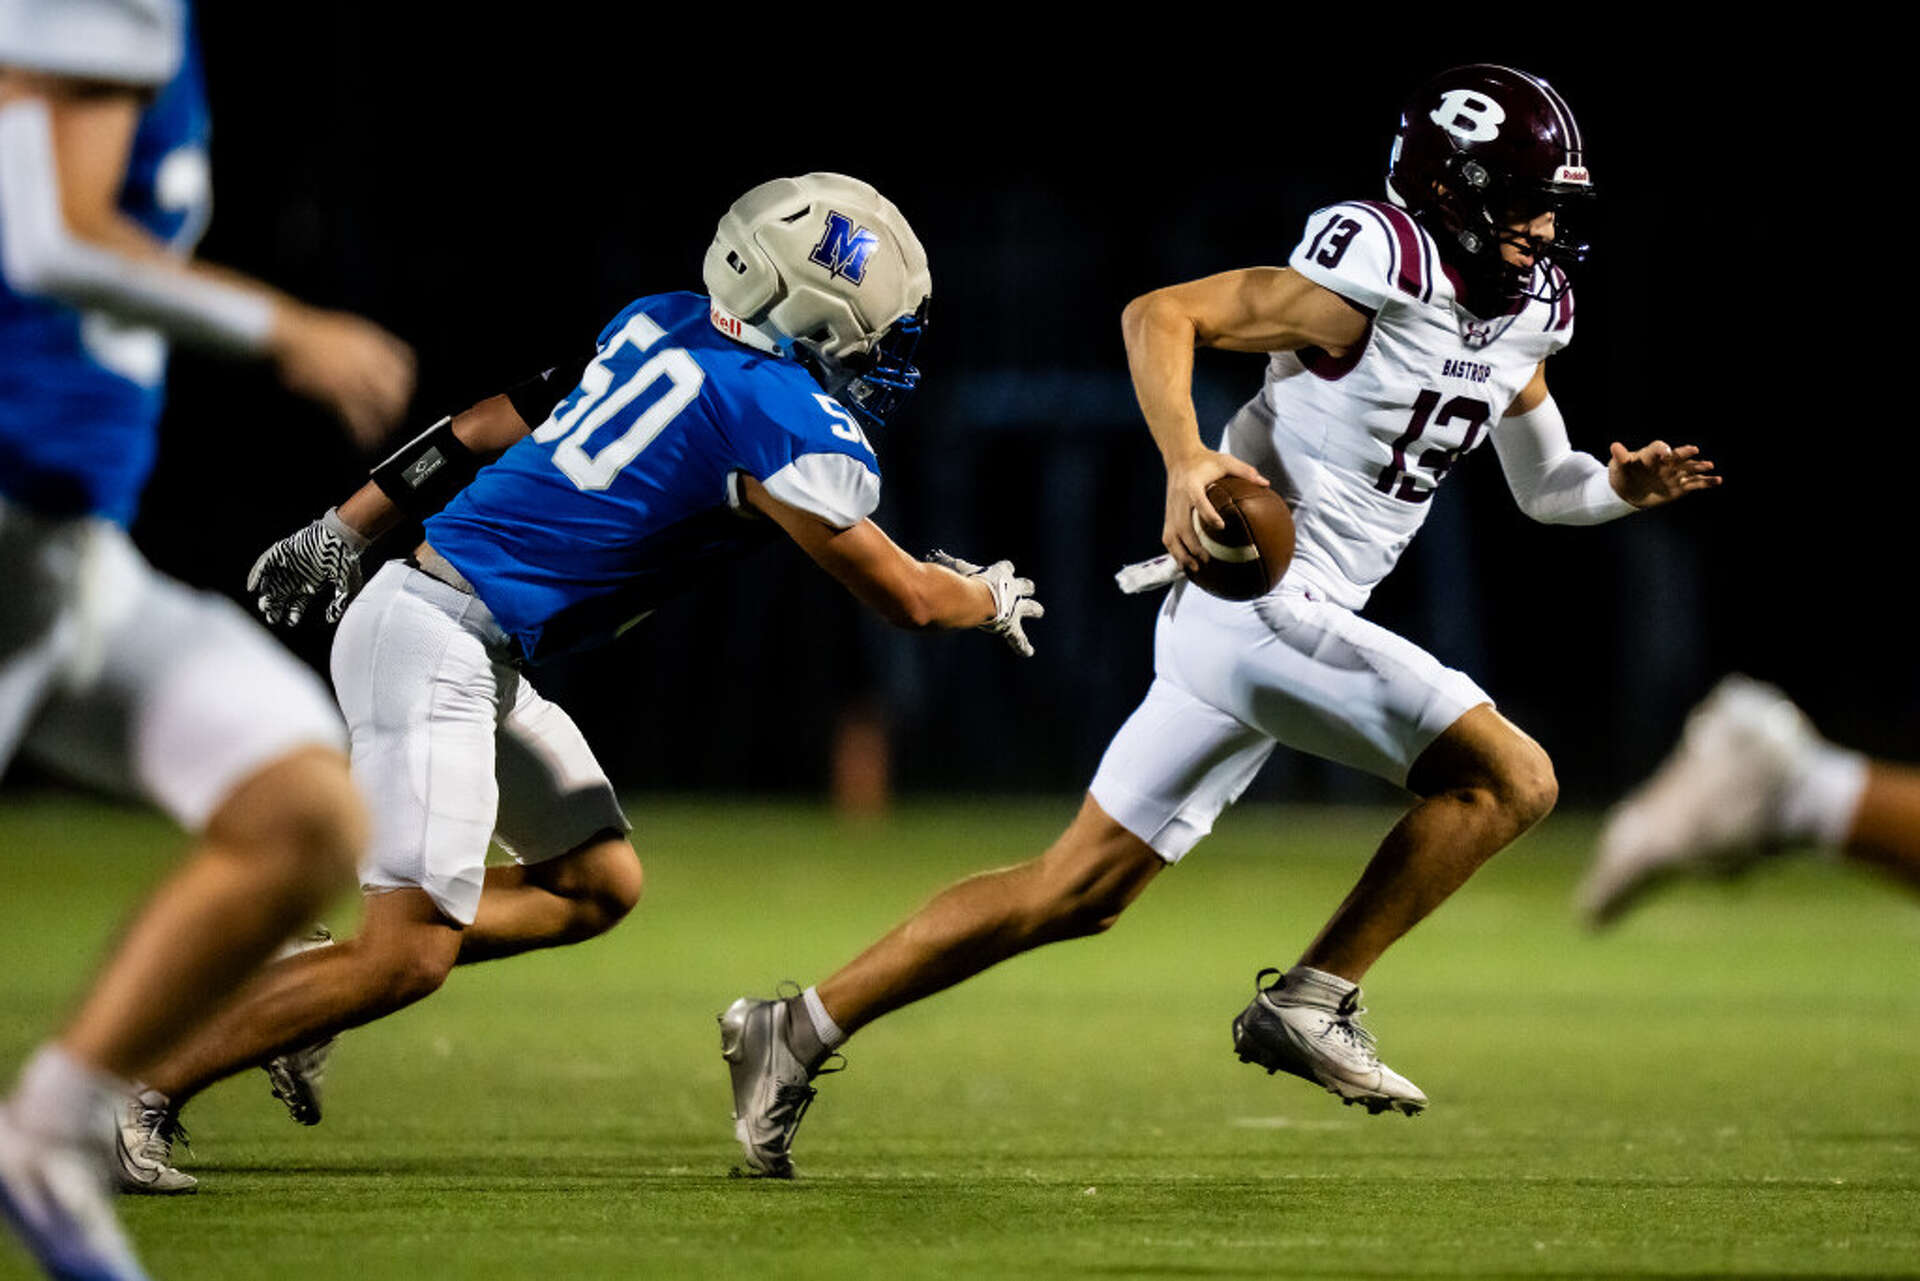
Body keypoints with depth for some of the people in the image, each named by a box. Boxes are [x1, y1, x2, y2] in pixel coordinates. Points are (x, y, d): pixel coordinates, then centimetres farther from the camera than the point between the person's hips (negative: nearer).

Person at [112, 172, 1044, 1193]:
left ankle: (306, 987, 14)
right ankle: (140, 1094, -11)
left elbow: (483, 427, 18)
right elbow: (904, 597, -1)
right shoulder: (796, 425, -13)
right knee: (411, 954, -13)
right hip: (444, 644, -10)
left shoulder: (664, 326, 11)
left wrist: (344, 531, 24)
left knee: (599, 886, 15)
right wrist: (989, 600, 20)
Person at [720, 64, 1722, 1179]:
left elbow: (1545, 485, 24)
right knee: (1510, 779, -11)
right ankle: (1312, 1001, -3)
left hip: (1275, 624, 9)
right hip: (1259, 611, -9)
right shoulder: (1377, 274, -14)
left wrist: (1623, 487, 3)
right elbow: (1160, 315, -13)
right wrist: (1187, 458, -27)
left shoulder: (1524, 312, 12)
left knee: (1081, 893, 10)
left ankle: (800, 1030, 13)